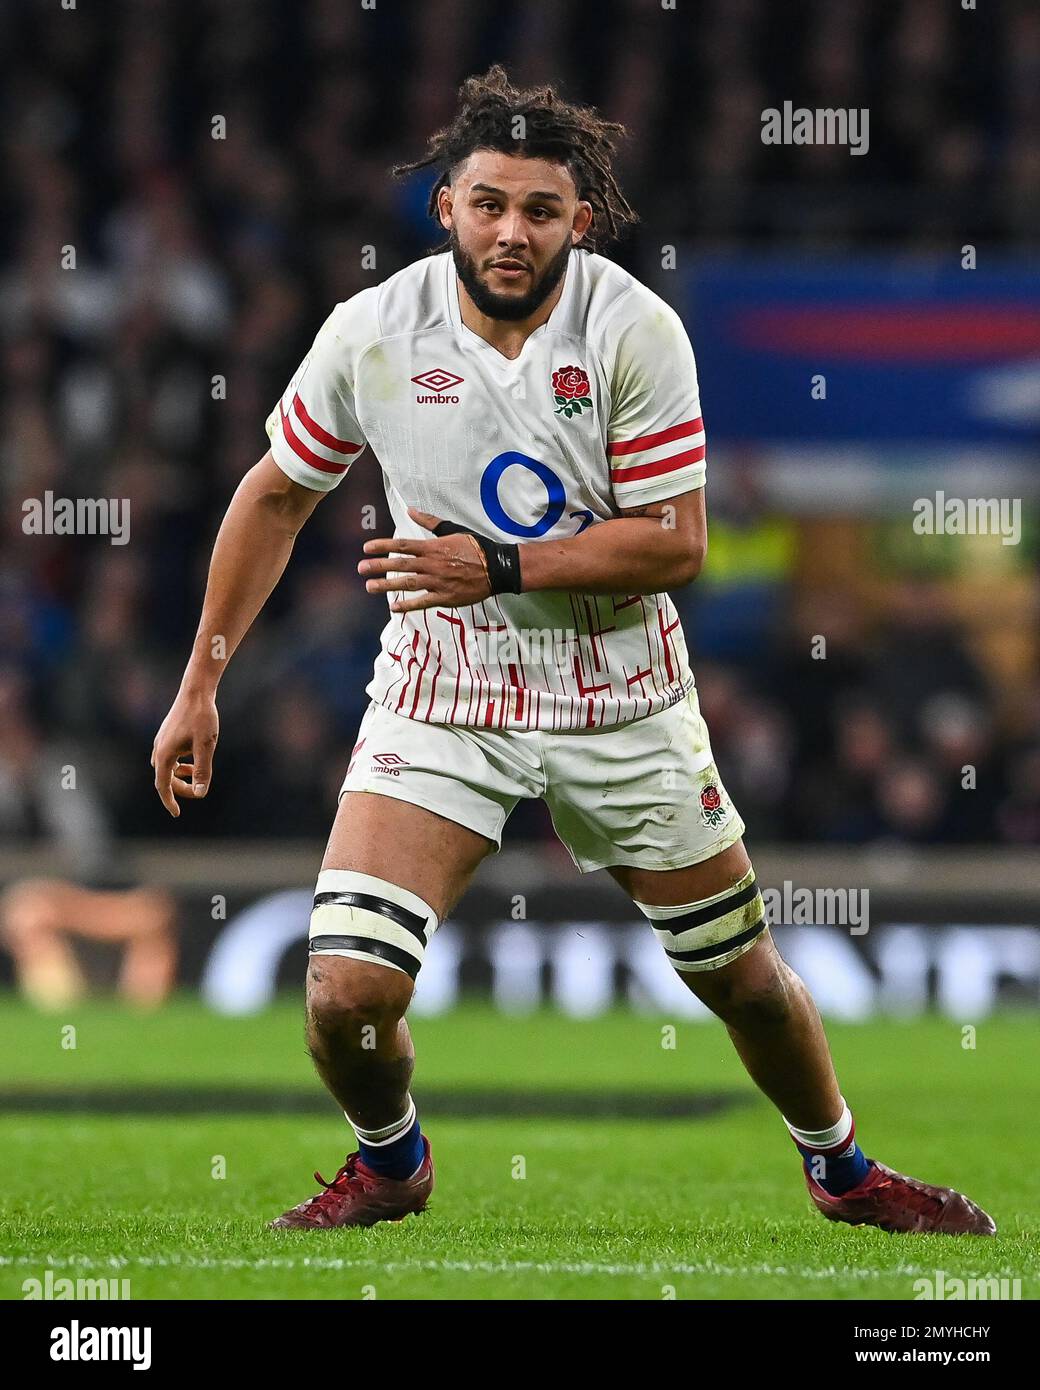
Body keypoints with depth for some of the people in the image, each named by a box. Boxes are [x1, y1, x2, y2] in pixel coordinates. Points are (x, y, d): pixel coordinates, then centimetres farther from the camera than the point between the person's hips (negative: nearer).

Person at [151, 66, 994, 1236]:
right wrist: (200, 683, 6)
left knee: (744, 977, 10)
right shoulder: (371, 334, -10)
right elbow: (275, 494, 5)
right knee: (346, 992, -15)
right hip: (440, 691, 0)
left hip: (621, 696, 0)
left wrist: (500, 568, -26)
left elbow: (675, 543, -15)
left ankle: (840, 1169, 39)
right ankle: (389, 1161, 19)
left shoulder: (634, 330, -15)